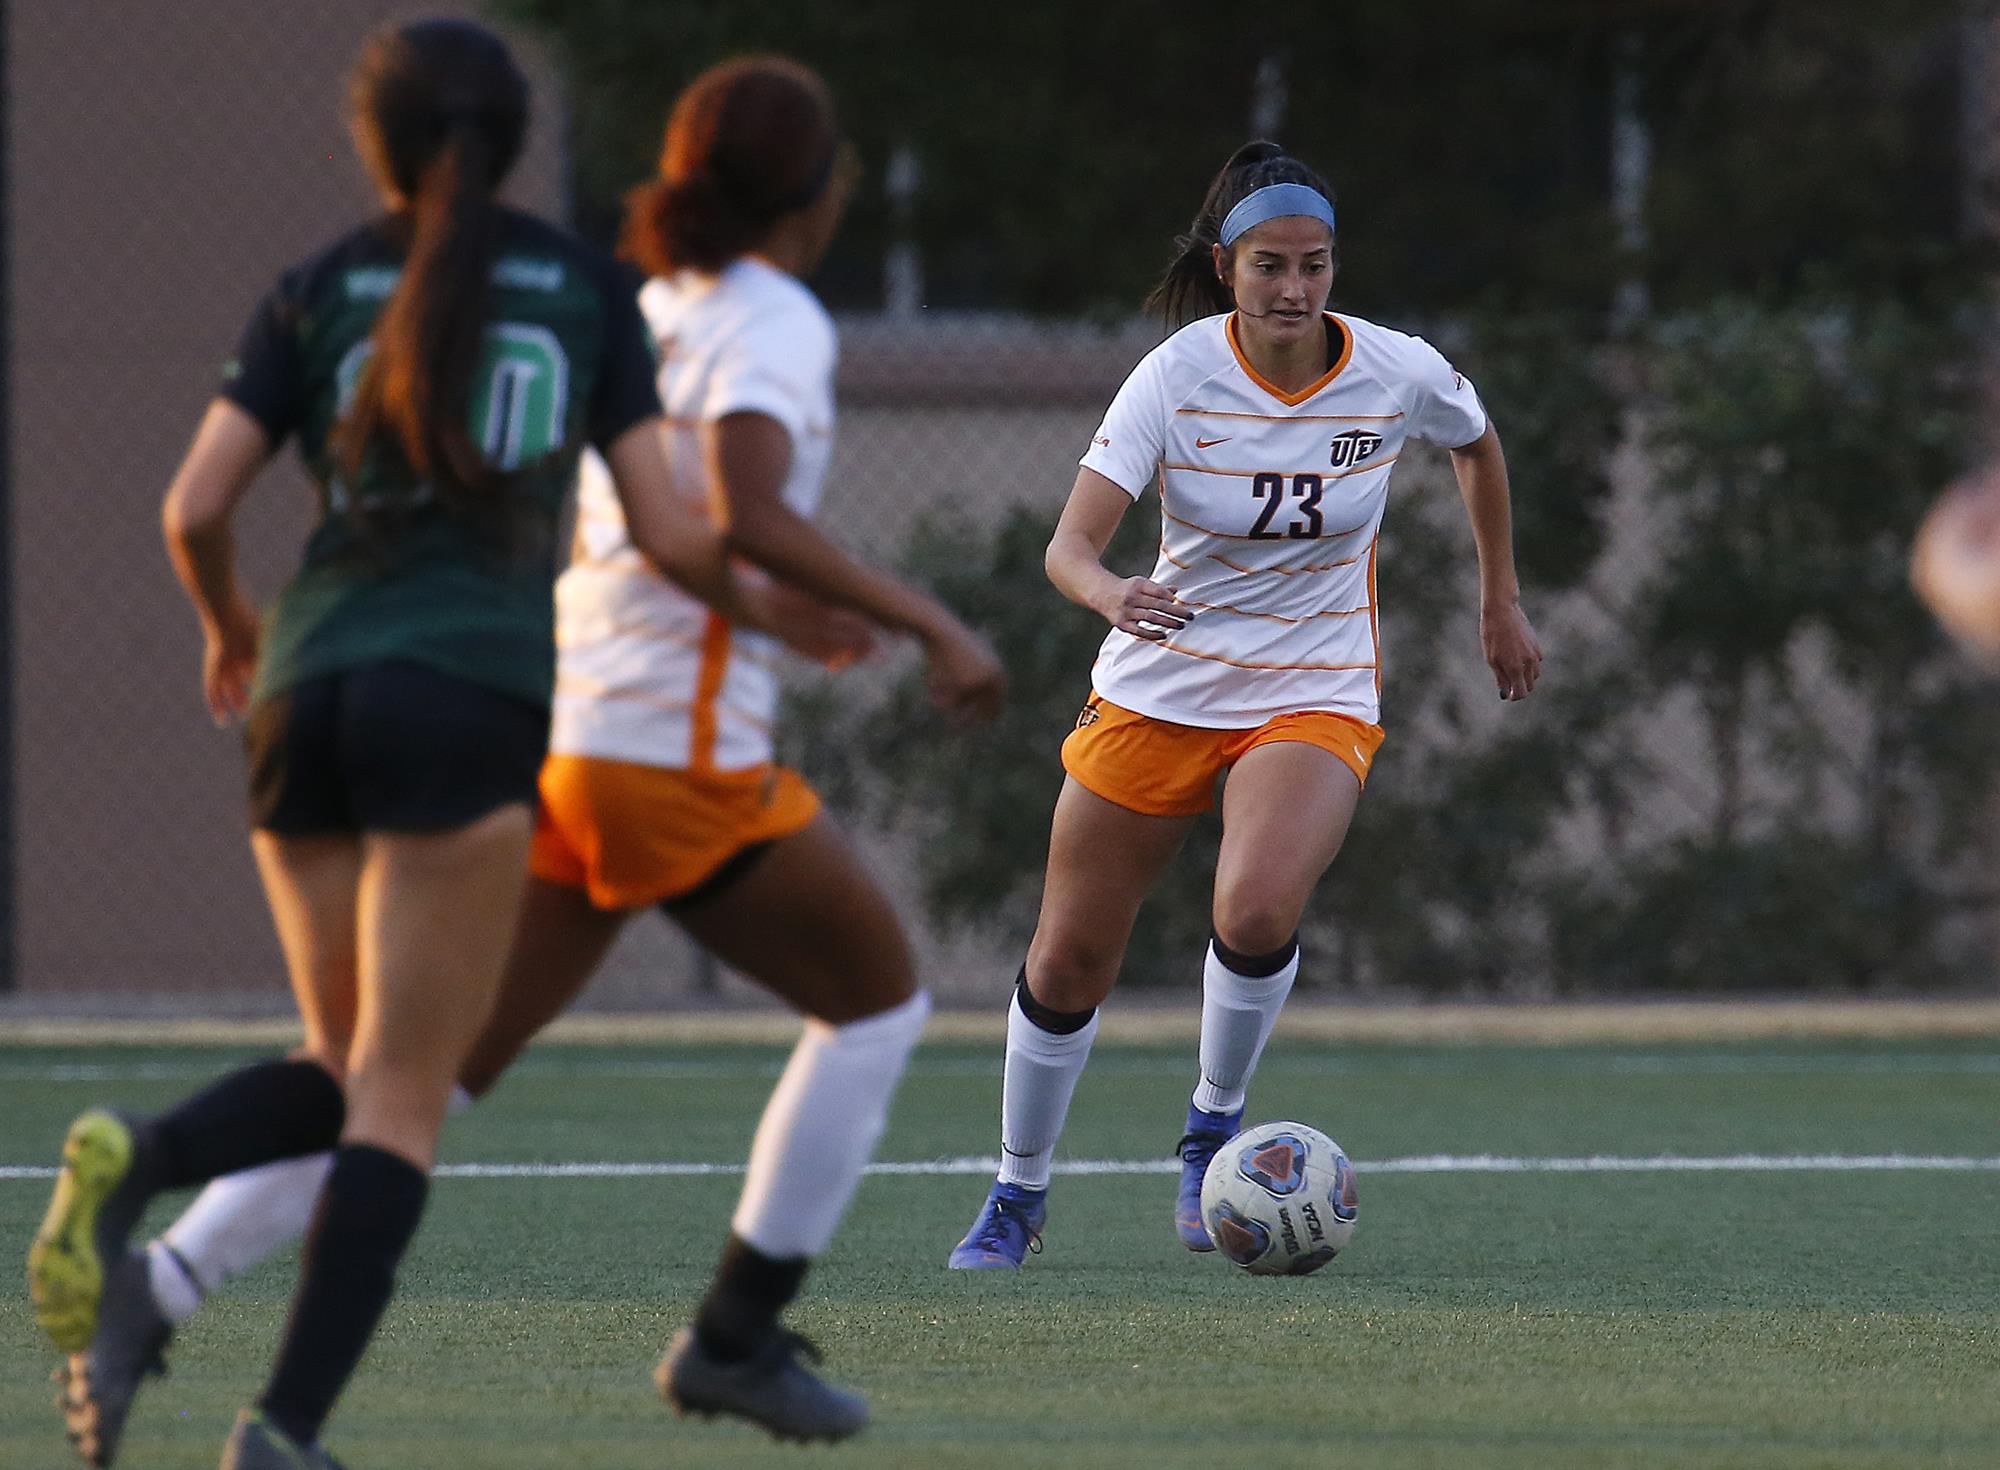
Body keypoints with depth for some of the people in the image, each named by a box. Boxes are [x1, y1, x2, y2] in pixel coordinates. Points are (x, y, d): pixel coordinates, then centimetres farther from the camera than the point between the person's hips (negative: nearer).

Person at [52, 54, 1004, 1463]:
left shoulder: (645, 313, 16)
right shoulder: (775, 321, -9)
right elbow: (746, 516, -25)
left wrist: (792, 599, 27)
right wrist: (929, 622, -21)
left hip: (553, 748, 7)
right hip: (683, 760, -7)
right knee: (879, 1000, 14)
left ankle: (150, 1292, -11)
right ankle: (736, 1338, 11)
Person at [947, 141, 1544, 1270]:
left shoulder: (1399, 373, -11)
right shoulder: (1177, 375, -16)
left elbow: (1478, 445, 14)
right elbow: (1070, 546, -23)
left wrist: (1502, 601, 20)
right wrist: (1111, 594, -46)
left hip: (1316, 699, -1)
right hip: (1159, 693, 1)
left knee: (1260, 910, -30)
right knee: (1069, 963, 4)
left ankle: (1215, 1125, -3)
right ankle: (1019, 1196, 29)